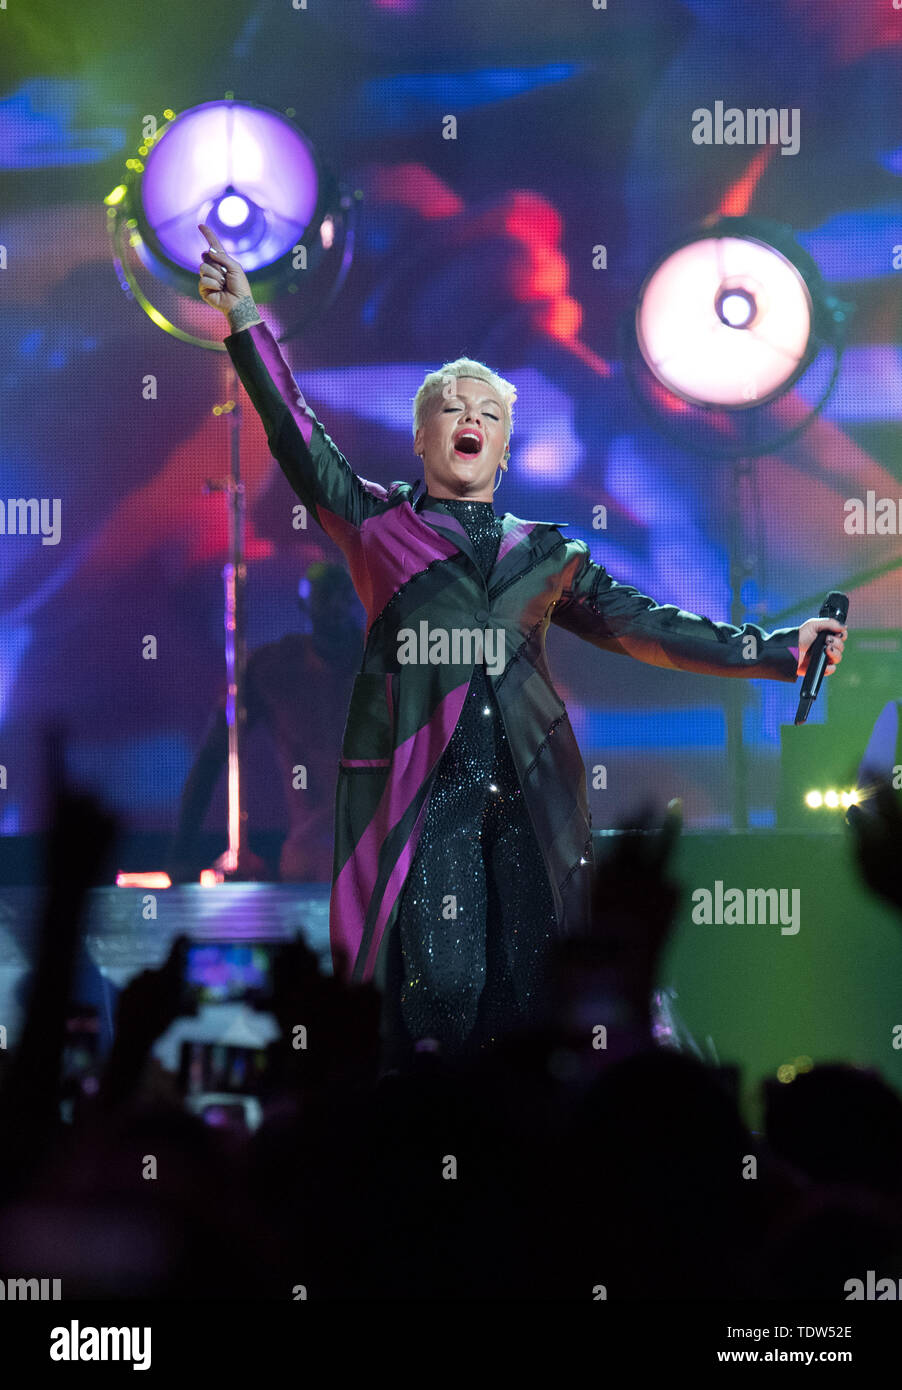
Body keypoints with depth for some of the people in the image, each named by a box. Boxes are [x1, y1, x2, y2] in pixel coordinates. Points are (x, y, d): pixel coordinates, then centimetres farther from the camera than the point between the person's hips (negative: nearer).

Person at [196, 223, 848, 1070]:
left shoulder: (546, 555, 20)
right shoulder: (377, 523, 13)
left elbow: (637, 624, 18)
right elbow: (299, 442, 2)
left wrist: (773, 649, 9)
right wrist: (245, 321, -9)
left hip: (528, 791, 3)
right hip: (420, 787, -3)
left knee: (516, 992, -2)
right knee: (441, 985, -13)